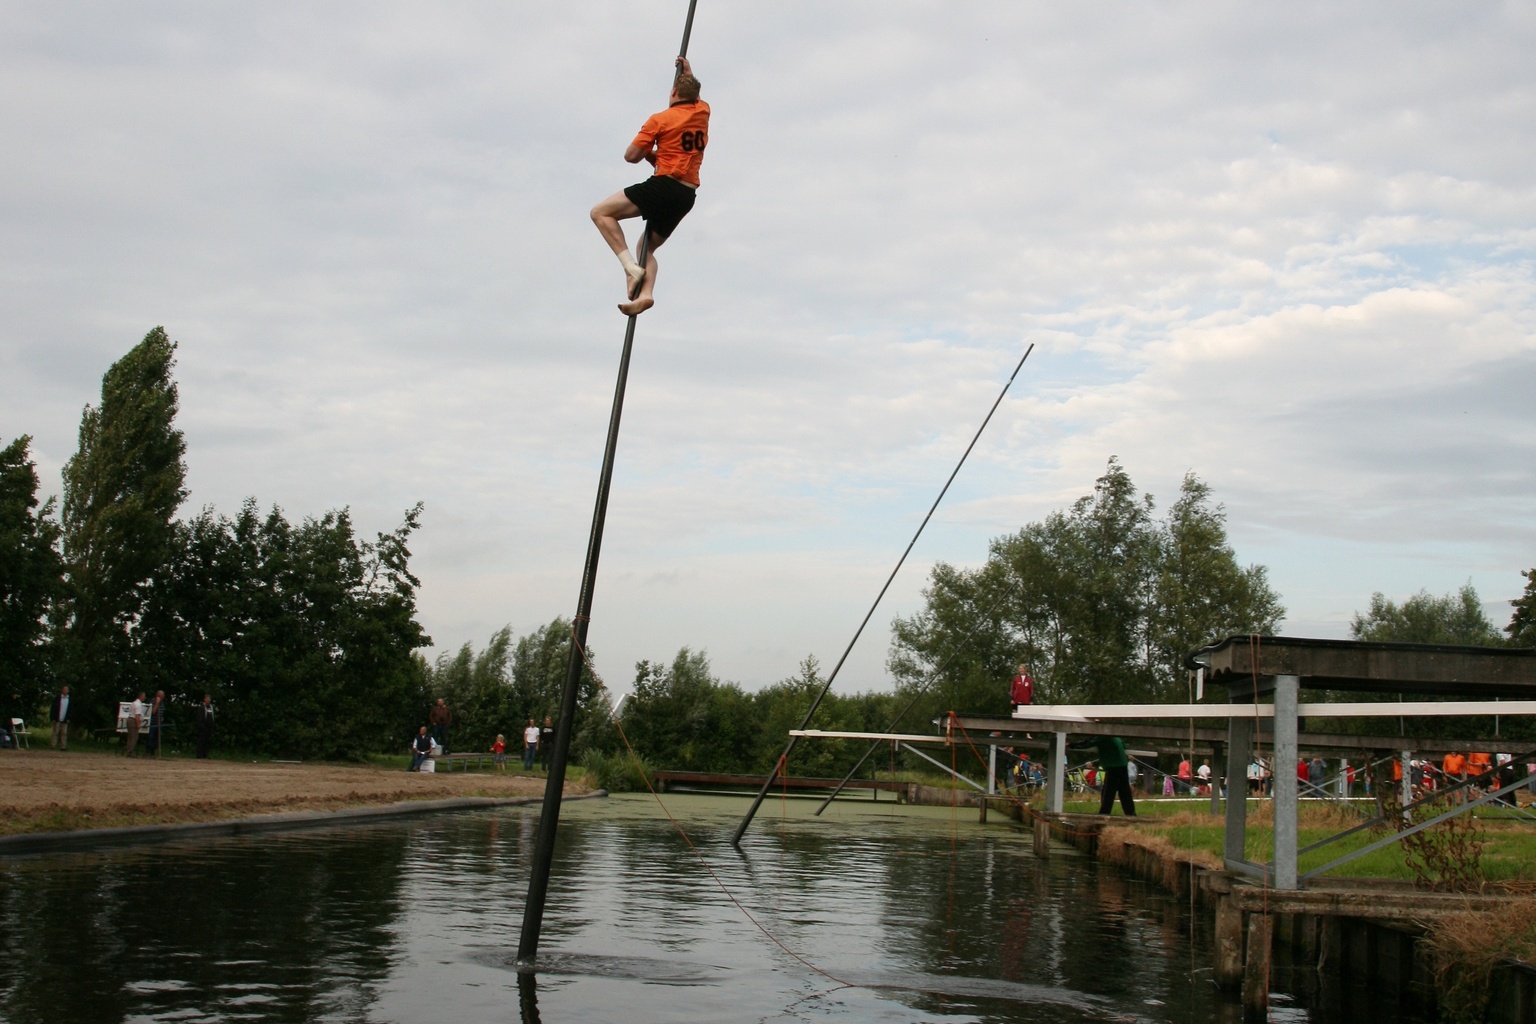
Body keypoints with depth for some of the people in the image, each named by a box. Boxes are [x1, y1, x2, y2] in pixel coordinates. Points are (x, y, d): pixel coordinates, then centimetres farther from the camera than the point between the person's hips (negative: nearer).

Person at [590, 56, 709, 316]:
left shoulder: (659, 120, -2)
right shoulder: (702, 112, 14)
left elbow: (631, 156, -1)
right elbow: (694, 94, 41)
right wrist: (687, 71, 51)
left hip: (663, 186, -7)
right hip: (687, 196, 7)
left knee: (600, 212, -2)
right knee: (648, 247, 17)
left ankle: (631, 266, -17)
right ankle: (645, 293, -9)